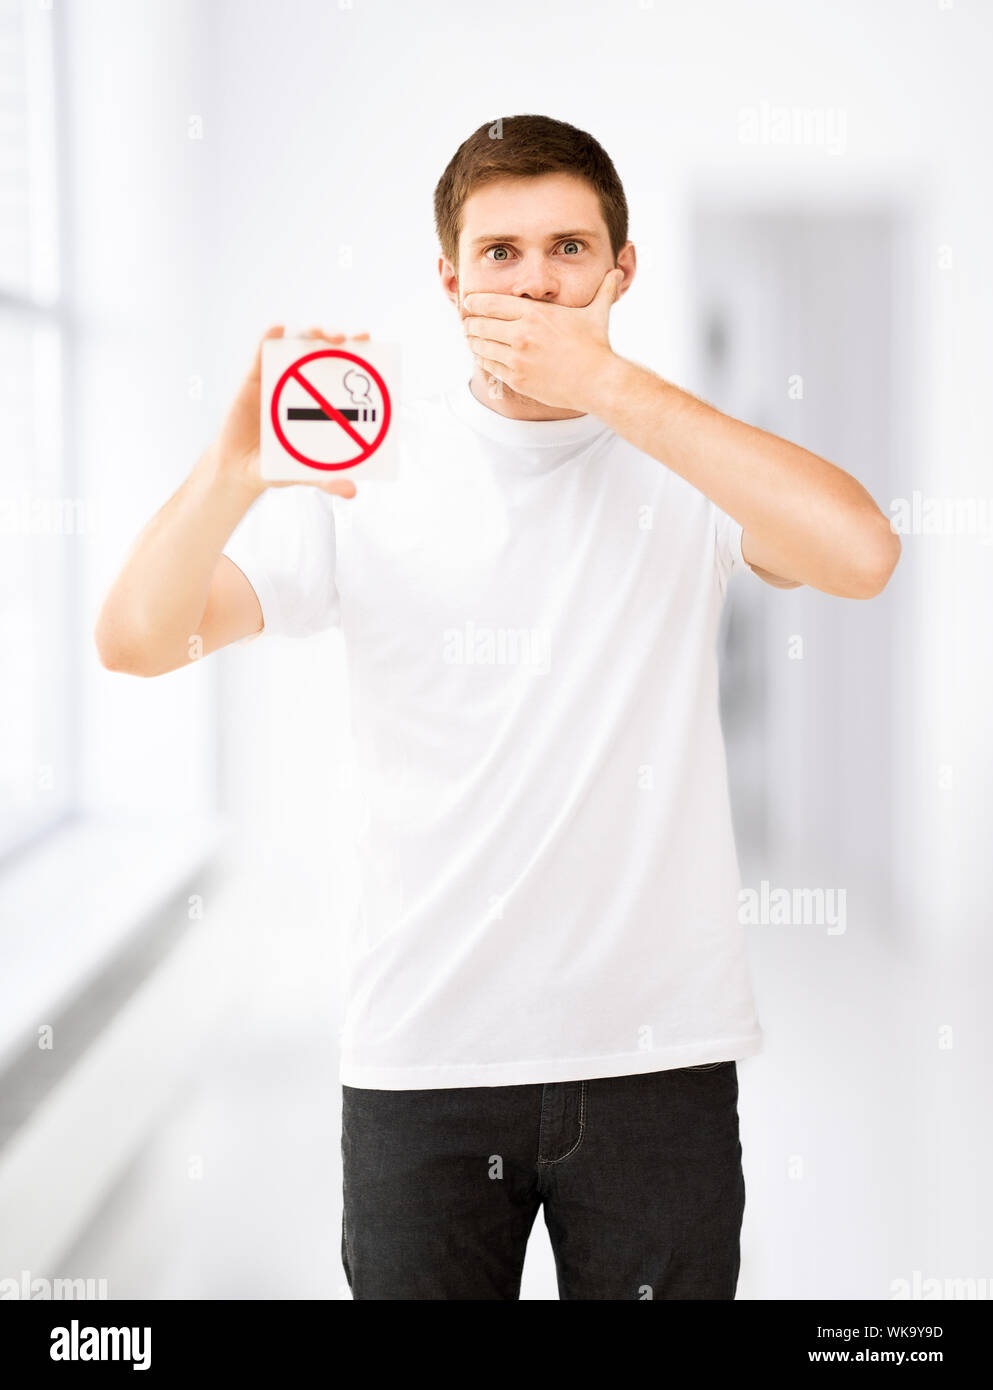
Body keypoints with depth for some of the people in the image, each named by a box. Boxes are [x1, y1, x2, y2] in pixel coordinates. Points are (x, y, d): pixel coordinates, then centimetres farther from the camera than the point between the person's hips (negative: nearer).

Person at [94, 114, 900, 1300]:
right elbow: (135, 639, -10)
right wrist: (233, 474, -30)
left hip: (658, 1045, 0)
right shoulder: (370, 467, 0)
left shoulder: (681, 463, 0)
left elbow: (861, 555, -20)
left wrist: (609, 384, -23)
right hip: (424, 1052, 0)